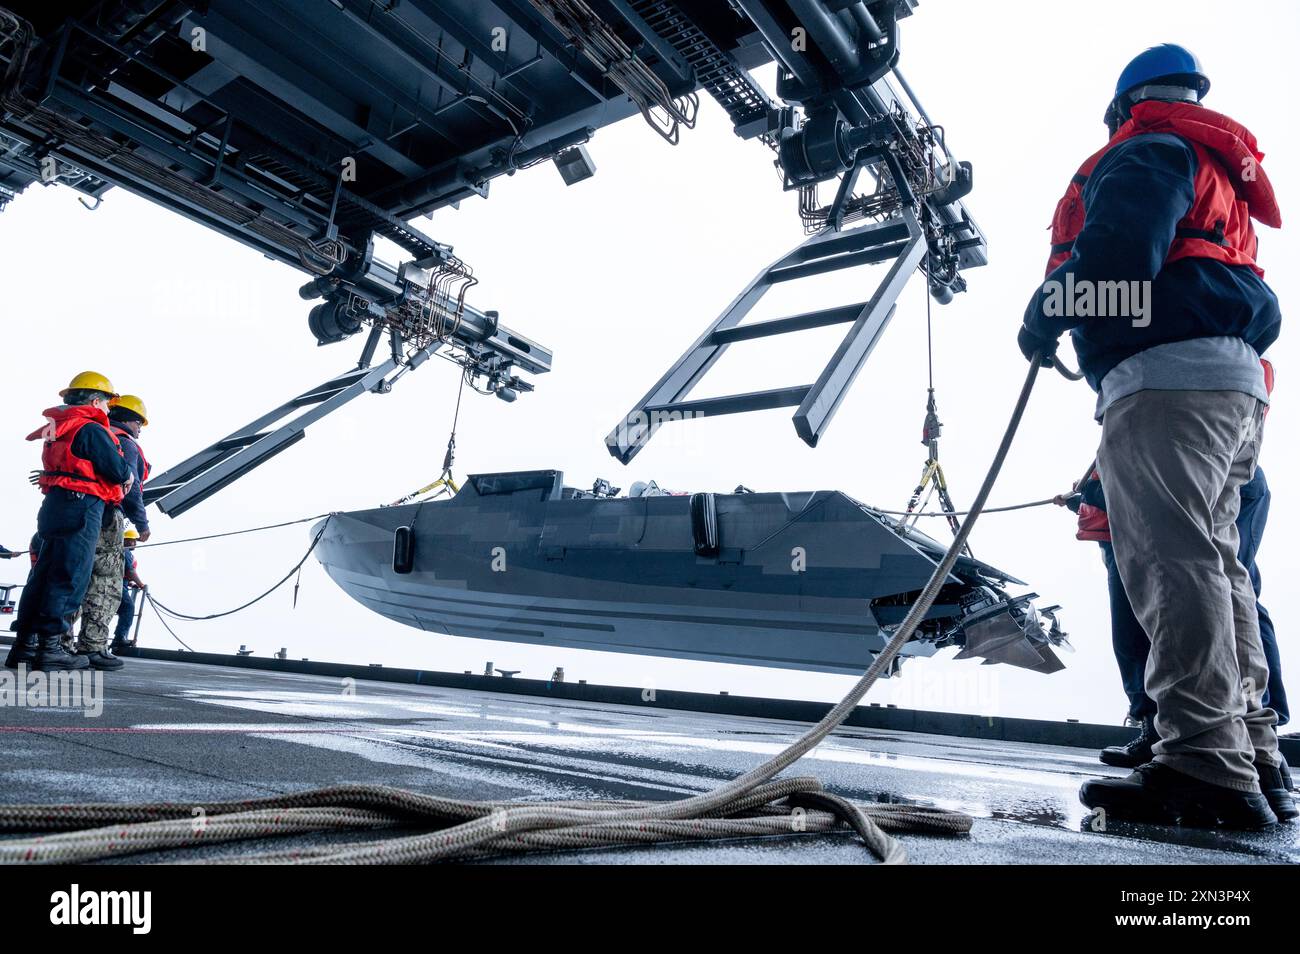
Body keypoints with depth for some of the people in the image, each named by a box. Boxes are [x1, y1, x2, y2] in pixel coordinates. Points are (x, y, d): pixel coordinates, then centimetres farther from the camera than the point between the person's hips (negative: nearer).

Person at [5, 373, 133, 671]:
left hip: (54, 506, 9)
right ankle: (49, 647, -5)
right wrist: (128, 474, 9)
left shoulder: (58, 430, 19)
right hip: (81, 508, -9)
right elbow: (118, 471, -14)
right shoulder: (92, 430, -10)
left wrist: (122, 477, 12)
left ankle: (25, 645, 16)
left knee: (43, 574, 12)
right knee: (69, 578, -6)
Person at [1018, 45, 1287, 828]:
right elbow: (1259, 311, 30)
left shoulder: (1146, 154, 4)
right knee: (1215, 566, 8)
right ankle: (1253, 758, 10)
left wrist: (1045, 318, -2)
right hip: (1236, 381, 10)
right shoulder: (1218, 172, 32)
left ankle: (1207, 765, -19)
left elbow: (1116, 251, -16)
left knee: (1171, 564, -16)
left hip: (1166, 378, -10)